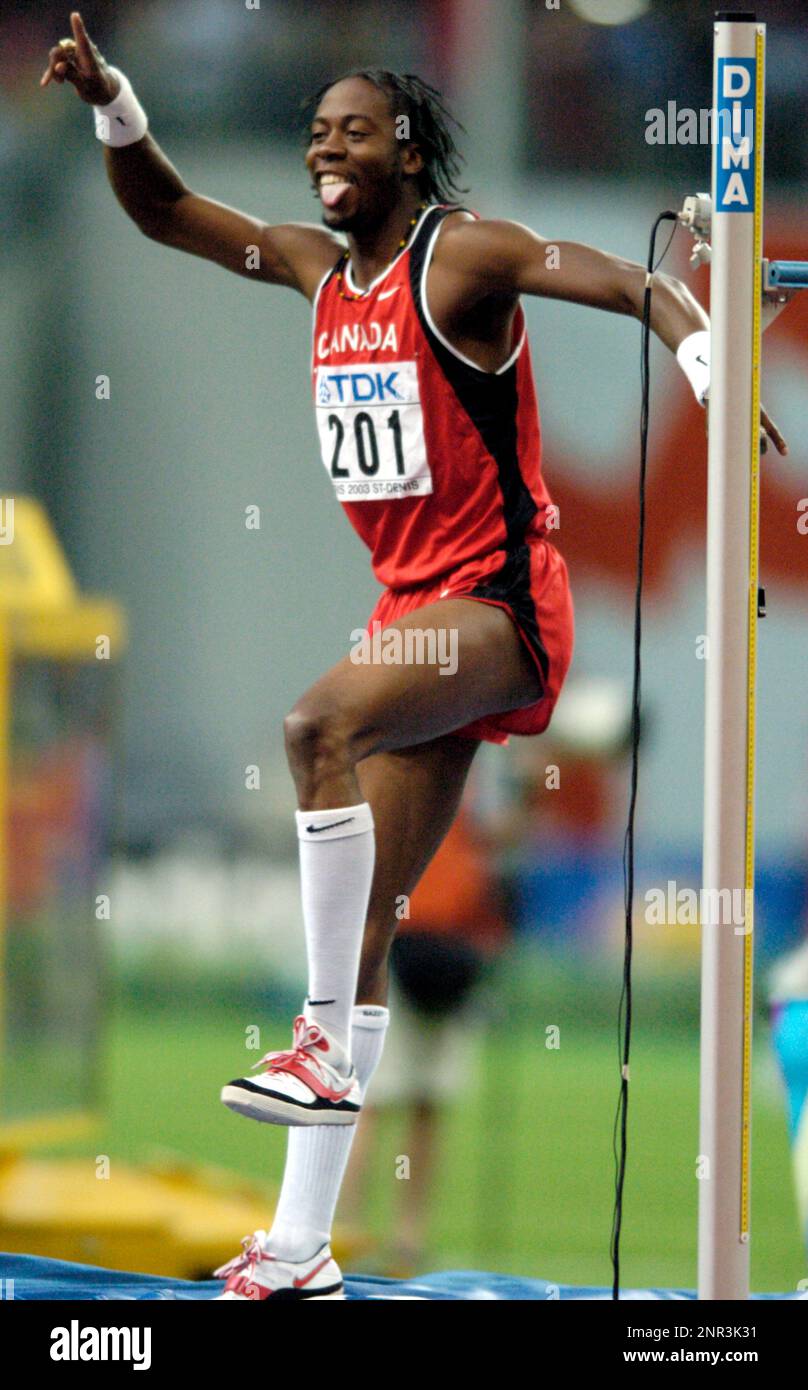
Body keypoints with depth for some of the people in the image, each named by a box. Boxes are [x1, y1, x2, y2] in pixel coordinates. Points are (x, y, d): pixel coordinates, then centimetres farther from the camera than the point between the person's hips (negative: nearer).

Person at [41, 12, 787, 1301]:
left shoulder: (459, 254, -10)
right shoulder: (320, 264, 12)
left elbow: (632, 283, -20)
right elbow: (166, 213, 20)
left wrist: (713, 372, -36)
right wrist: (110, 105, 5)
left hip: (499, 602, -8)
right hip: (417, 610, 8)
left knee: (321, 724, -34)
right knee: (364, 920, 7)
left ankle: (330, 1043, -29)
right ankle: (301, 1248, 9)